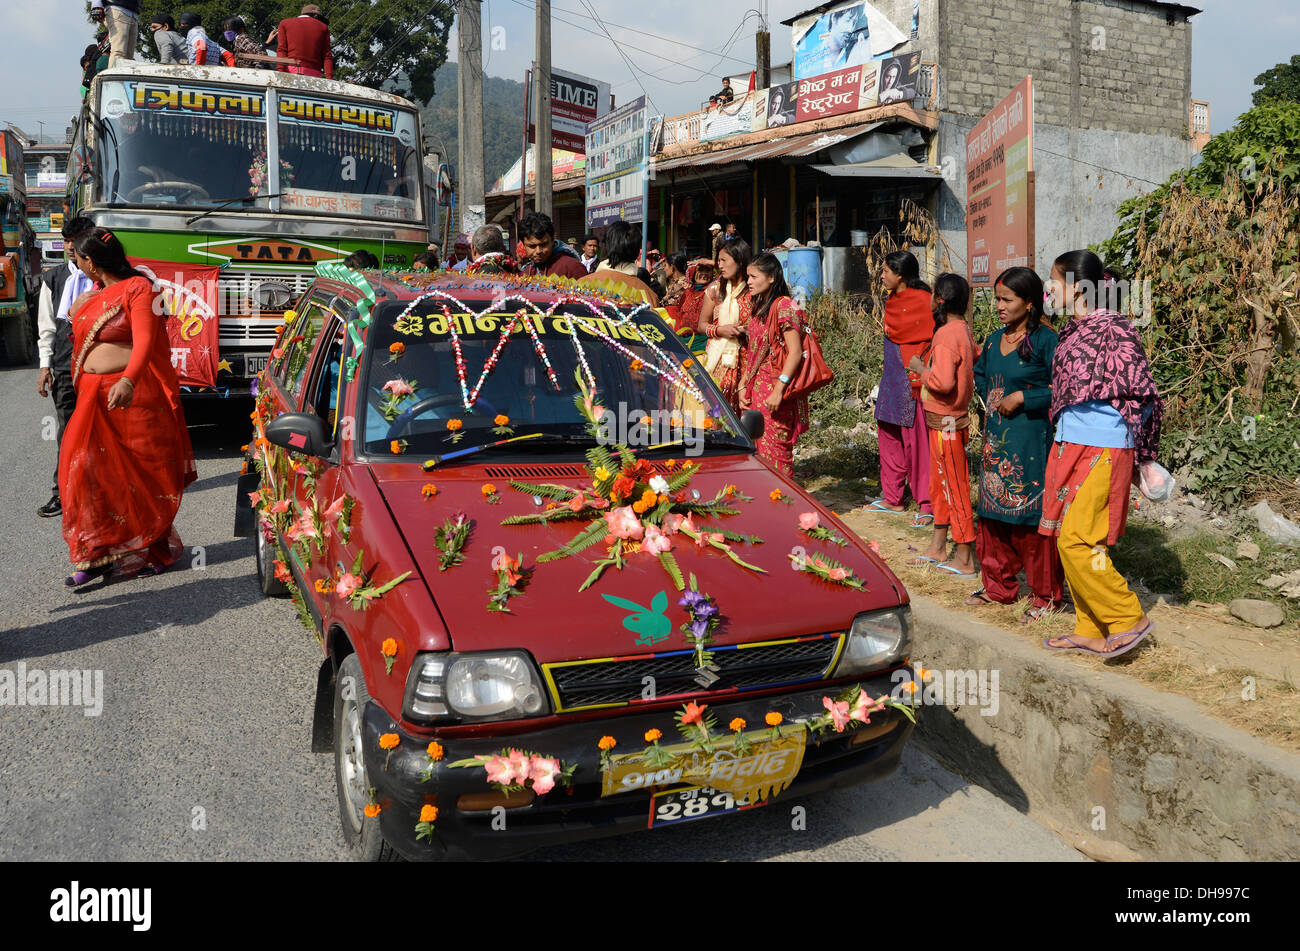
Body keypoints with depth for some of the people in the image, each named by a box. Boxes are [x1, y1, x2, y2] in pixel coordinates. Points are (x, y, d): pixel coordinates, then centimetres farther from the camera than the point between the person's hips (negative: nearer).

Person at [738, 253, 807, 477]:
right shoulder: (757, 307, 16)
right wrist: (743, 386, 11)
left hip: (776, 392, -8)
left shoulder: (784, 306, -10)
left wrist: (779, 389, -22)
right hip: (756, 389, 8)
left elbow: (795, 352, -17)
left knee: (775, 450, -5)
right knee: (755, 449, 7)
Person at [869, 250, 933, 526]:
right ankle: (892, 498, 25)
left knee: (916, 439, -7)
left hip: (912, 379, -9)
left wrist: (918, 375, -20)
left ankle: (927, 506, -1)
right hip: (892, 376, 9)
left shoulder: (921, 300, -13)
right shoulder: (893, 300, 14)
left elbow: (928, 339, -15)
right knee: (888, 436, 13)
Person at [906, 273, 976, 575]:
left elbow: (943, 381, -31)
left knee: (955, 488, -1)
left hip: (945, 423, -10)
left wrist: (920, 369, -15)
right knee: (939, 485, 19)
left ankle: (965, 560, 8)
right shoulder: (964, 330, 8)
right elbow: (973, 367, 18)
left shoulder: (946, 335, -21)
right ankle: (938, 548, 30)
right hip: (952, 419, 10)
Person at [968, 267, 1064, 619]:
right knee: (992, 511, 13)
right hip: (996, 438, 7)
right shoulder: (994, 340, 11)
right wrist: (991, 399, 9)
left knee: (1032, 514, -2)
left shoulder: (1045, 340, -11)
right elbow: (980, 375, 26)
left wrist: (1022, 398, -16)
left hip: (1031, 441, -7)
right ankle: (998, 585, 27)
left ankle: (1048, 594, 12)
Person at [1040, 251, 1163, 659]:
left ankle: (1129, 619, 6)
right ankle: (1091, 632, 22)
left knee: (1076, 541, -9)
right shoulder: (1073, 331, 12)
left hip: (1101, 452, -9)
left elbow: (1144, 396, -12)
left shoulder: (1113, 330, -13)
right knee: (1074, 540, 12)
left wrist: (1142, 457, -7)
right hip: (1071, 448, 9)